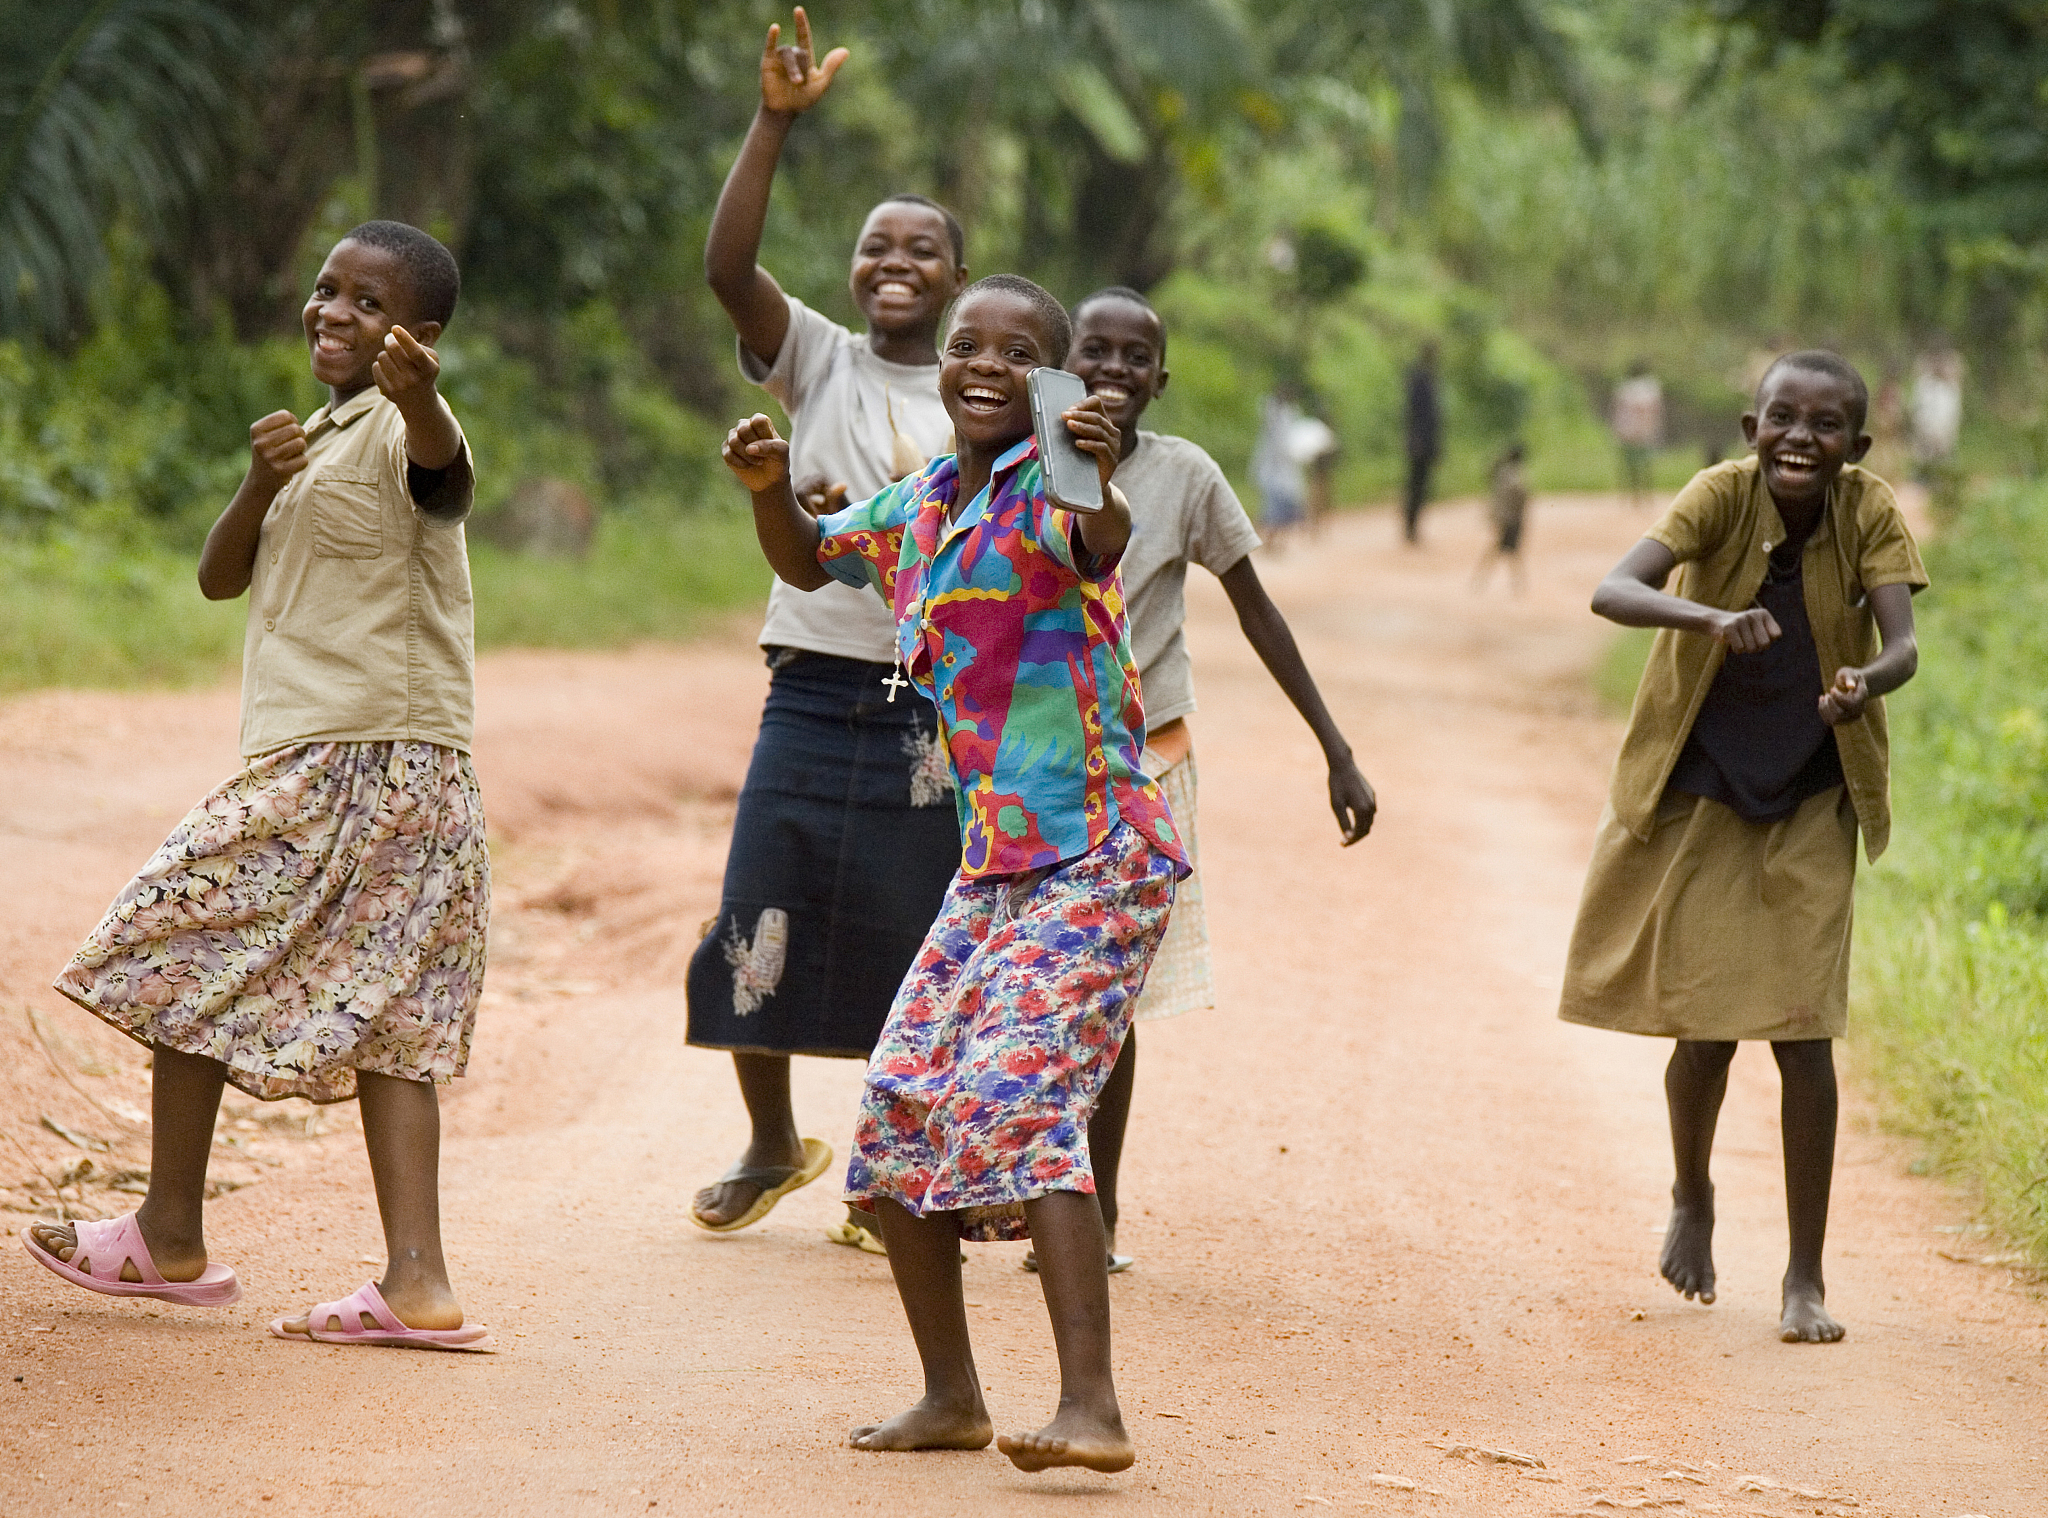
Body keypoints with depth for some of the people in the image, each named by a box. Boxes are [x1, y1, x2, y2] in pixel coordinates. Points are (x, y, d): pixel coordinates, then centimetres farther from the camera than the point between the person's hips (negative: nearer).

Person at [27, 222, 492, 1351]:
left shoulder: (398, 422, -11)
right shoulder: (318, 436, 19)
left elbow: (448, 474, -37)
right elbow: (218, 580, 12)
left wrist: (421, 402, -60)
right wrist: (259, 485, -8)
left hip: (357, 761, -9)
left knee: (179, 959, 2)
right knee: (382, 1020, 3)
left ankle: (171, 1237, 12)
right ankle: (416, 1282, -3)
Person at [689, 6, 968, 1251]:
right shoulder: (819, 359, 5)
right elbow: (729, 265, -11)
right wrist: (777, 121, -19)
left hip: (931, 711, 0)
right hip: (812, 692, 0)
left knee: (908, 954, 2)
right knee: (757, 936, 0)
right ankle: (772, 1146, 23)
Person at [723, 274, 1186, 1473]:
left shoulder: (1048, 489, -13)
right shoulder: (920, 504, 10)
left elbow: (1104, 542, -36)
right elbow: (808, 562, 27)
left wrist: (1099, 483, -59)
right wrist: (770, 487, 6)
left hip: (1097, 857, -9)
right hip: (993, 865, 9)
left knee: (1019, 1095, -23)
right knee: (897, 1110, 8)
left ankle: (1094, 1409, -28)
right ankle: (952, 1396, 21)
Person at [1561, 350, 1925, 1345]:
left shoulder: (1869, 515, -13)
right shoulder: (1722, 496, -18)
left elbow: (1901, 643, -23)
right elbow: (1612, 592, -32)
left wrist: (1867, 683, -46)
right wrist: (1713, 618, -50)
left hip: (1811, 809, 1)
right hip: (1700, 796, -1)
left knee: (1803, 1033, -4)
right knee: (1705, 1028, 2)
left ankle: (1806, 1276, 7)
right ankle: (1691, 1198, 34)